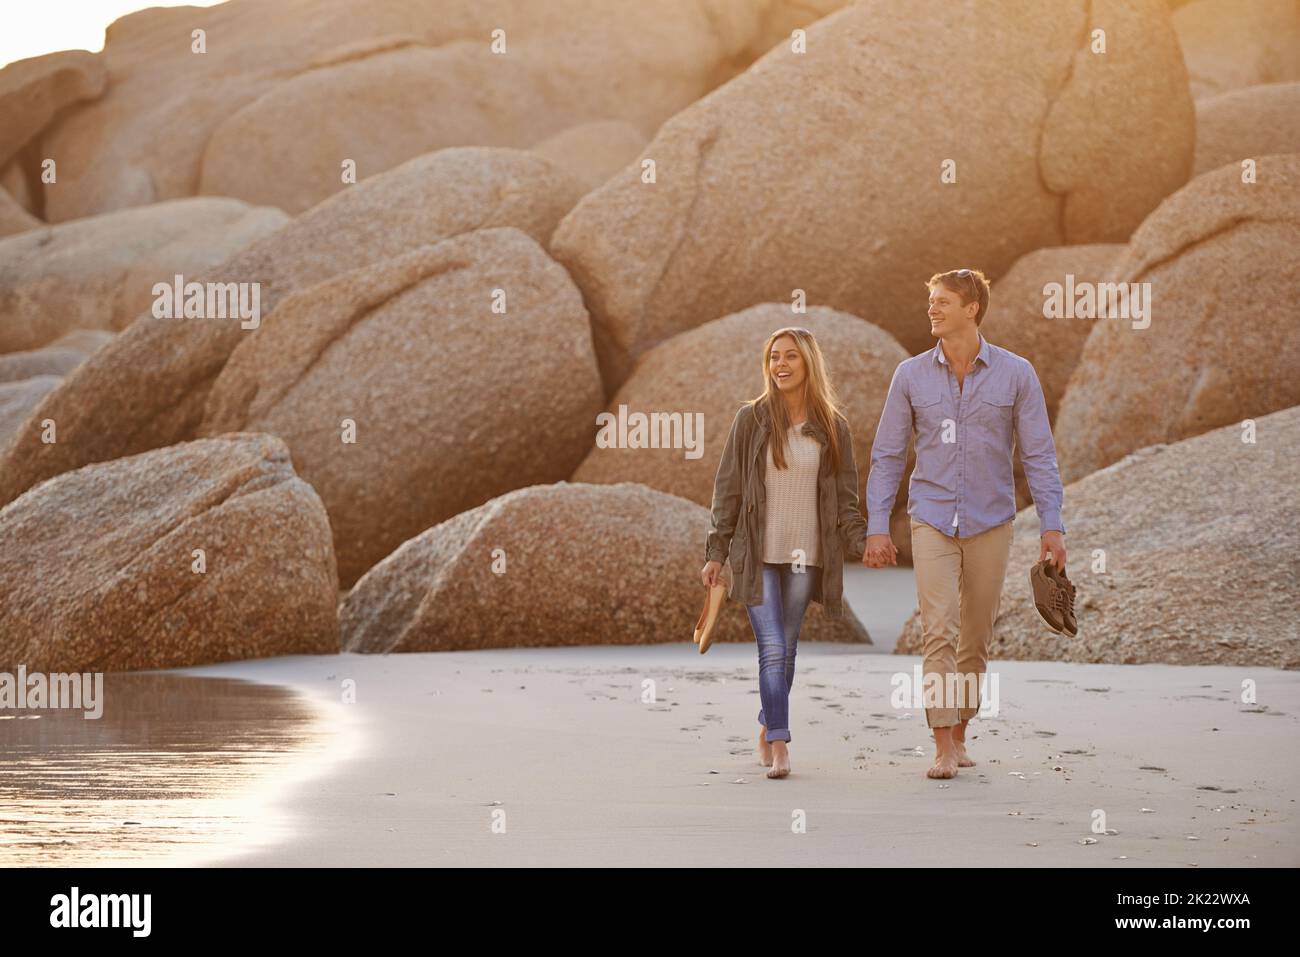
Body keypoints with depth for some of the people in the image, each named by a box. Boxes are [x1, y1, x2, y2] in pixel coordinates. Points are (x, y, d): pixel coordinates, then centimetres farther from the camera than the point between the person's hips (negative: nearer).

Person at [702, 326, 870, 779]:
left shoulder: (832, 427, 5)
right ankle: (779, 746, -14)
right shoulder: (751, 419, 0)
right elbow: (728, 488, 2)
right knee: (773, 649, -12)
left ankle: (768, 727, 27)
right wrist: (715, 552, -2)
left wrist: (862, 542, -7)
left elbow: (845, 497, 8)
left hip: (804, 555, 2)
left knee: (786, 649, 8)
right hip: (757, 555, -2)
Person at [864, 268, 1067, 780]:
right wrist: (877, 526, -1)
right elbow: (887, 455, 5)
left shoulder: (1015, 374, -1)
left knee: (976, 639, 8)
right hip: (933, 520, -1)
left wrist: (1052, 526, -6)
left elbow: (1039, 454, 1)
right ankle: (943, 749, -16)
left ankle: (959, 735, 23)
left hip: (990, 522, 1)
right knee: (939, 630, -13)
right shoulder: (911, 375, 1)